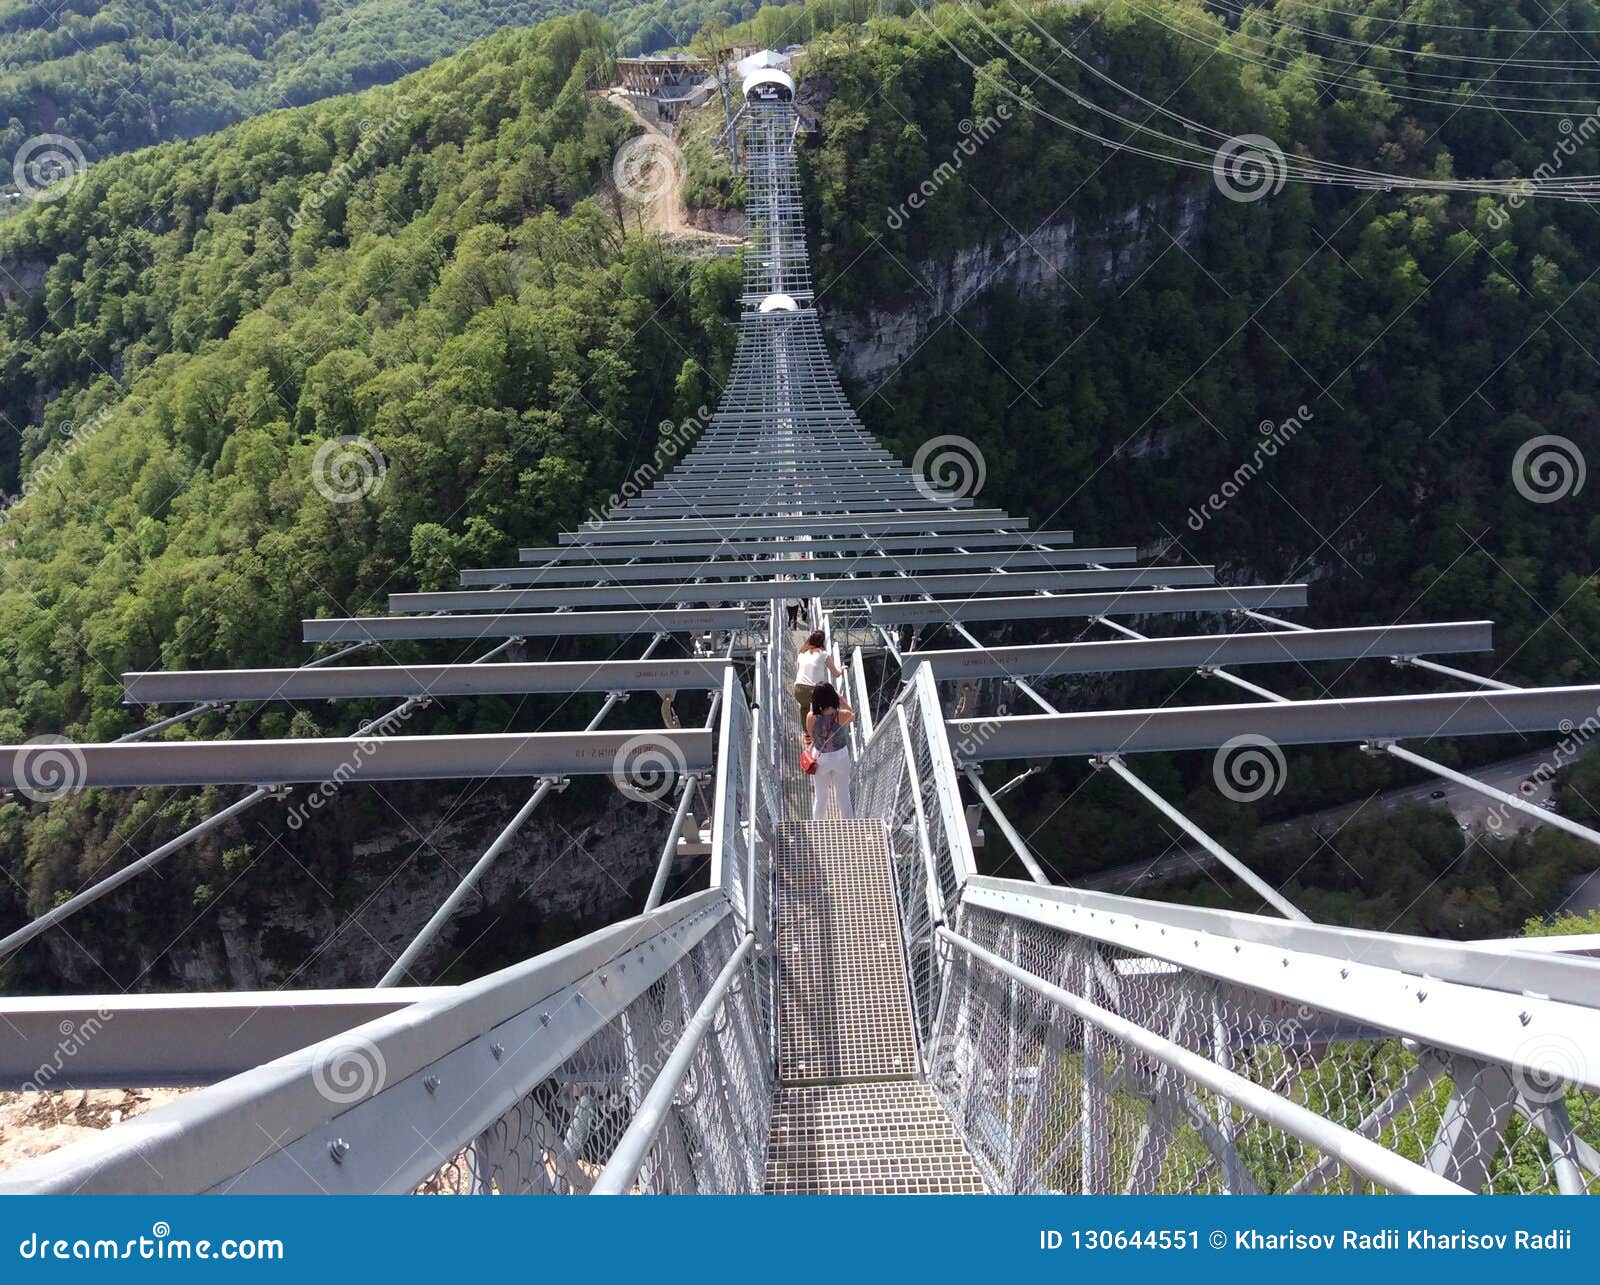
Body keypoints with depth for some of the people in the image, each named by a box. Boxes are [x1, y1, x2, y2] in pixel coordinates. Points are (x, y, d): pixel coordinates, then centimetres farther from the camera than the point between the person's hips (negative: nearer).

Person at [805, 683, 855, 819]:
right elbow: (853, 715, 2)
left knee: (820, 798, 20)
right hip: (841, 757, 0)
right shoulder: (843, 715, -24)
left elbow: (811, 736, -4)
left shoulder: (811, 717, -25)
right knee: (843, 797, 19)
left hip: (820, 759, 0)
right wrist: (839, 696, 0)